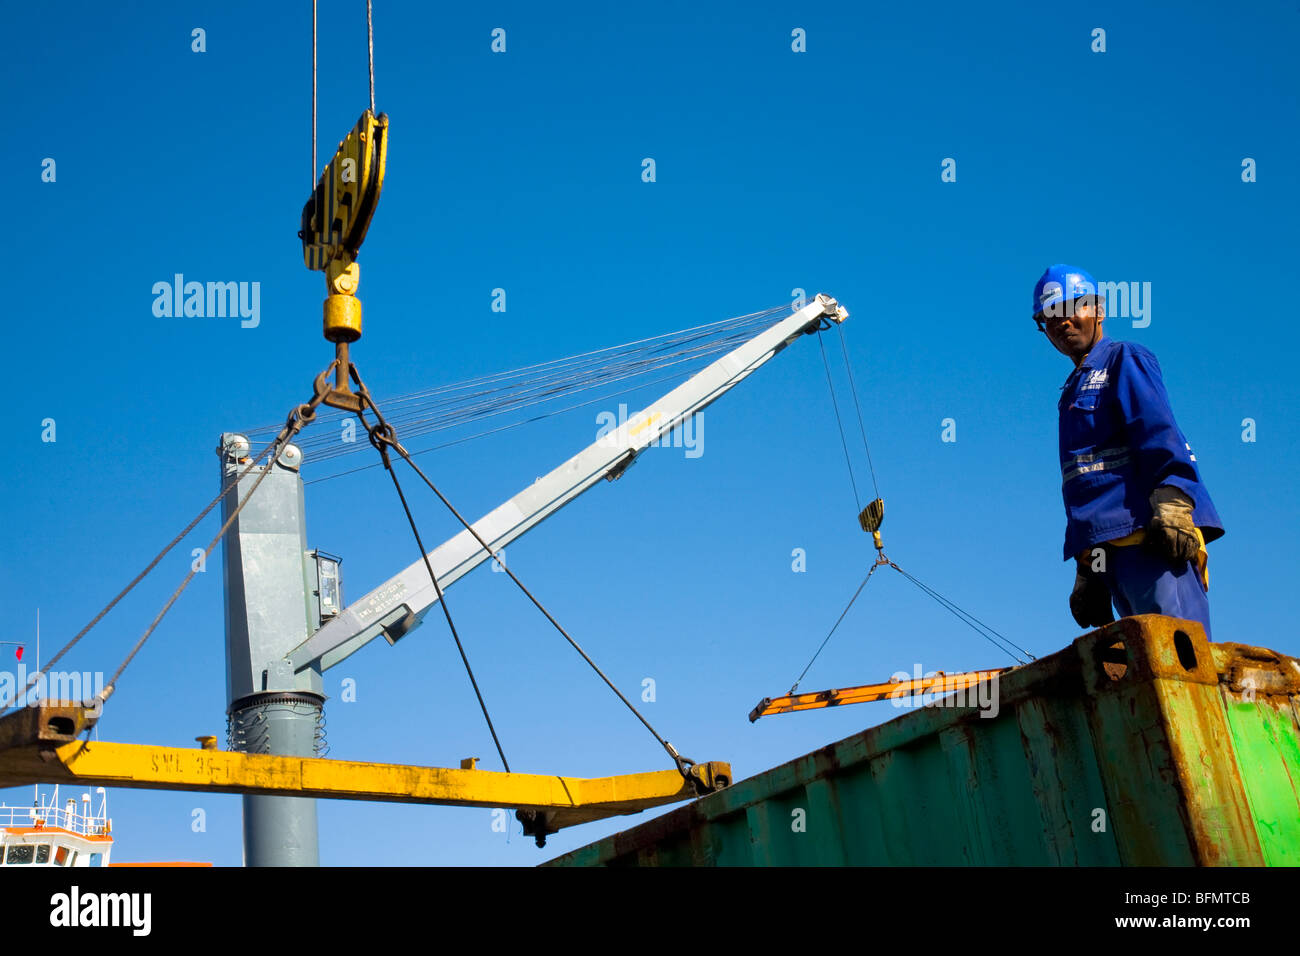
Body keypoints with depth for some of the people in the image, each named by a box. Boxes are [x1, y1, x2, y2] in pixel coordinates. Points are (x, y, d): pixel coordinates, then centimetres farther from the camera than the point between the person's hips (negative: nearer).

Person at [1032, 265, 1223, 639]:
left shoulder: (1123, 359, 8)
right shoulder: (1074, 392, 31)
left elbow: (1160, 431, -9)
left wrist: (1171, 501, -24)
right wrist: (1086, 571, 22)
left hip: (1151, 537, -7)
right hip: (1110, 548, 7)